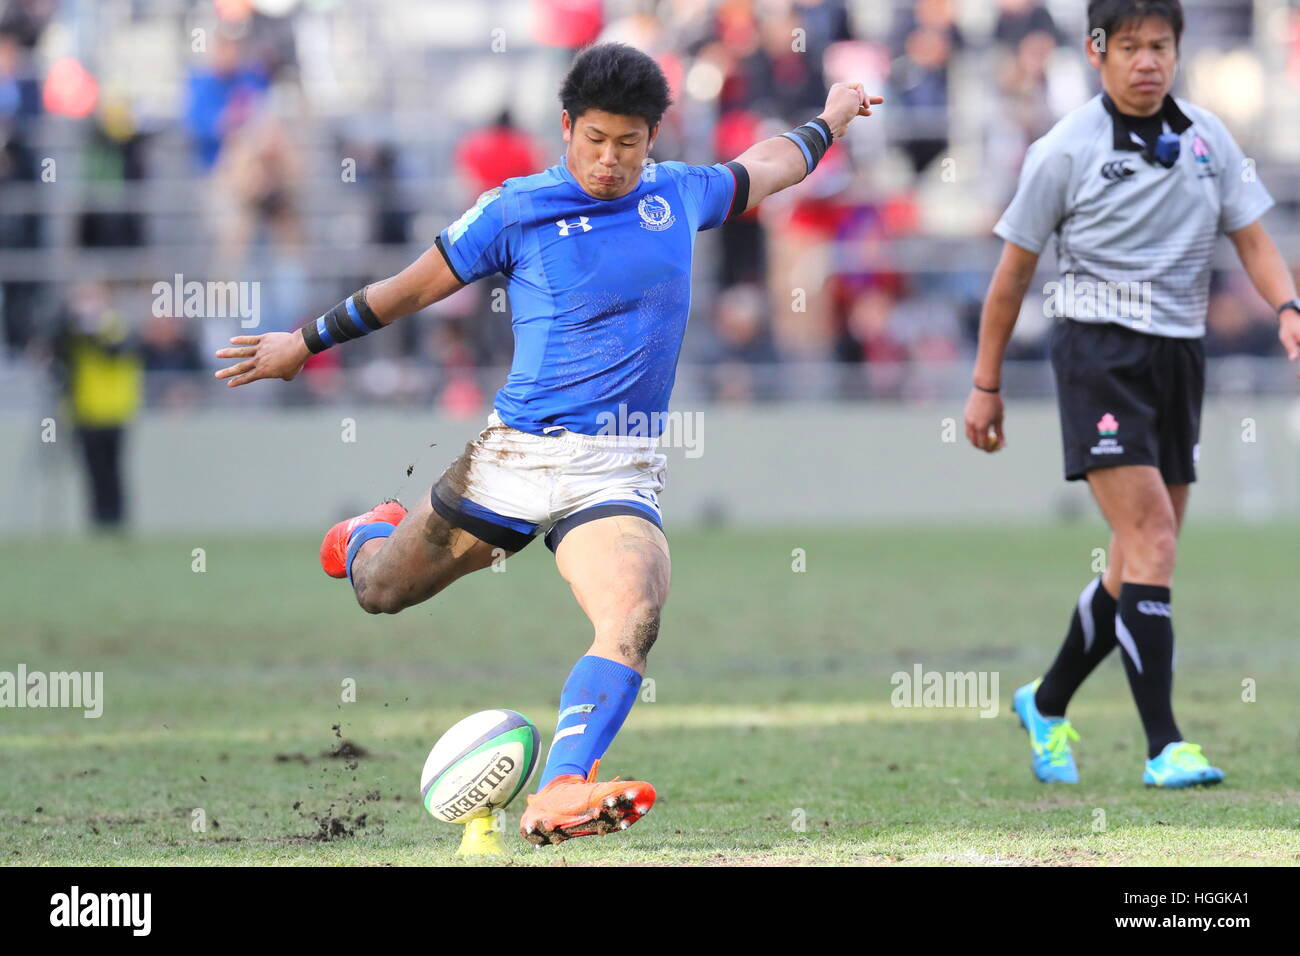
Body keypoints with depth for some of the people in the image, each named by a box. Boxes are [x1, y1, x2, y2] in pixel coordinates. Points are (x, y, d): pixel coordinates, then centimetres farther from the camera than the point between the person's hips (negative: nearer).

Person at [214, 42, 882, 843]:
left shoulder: (681, 196, 7)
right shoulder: (515, 211, -3)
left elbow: (766, 167, 28)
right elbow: (412, 289, 7)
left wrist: (830, 120, 43)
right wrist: (304, 343, 12)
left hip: (618, 472, 1)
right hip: (514, 454, -1)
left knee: (634, 618, -29)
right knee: (379, 589, 15)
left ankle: (559, 797, -39)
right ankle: (370, 534, 55)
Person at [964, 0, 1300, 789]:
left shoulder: (1208, 139, 6)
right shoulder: (1065, 152, -5)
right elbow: (1015, 271, 3)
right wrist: (986, 385, 6)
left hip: (1181, 353, 5)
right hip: (1100, 349, -5)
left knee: (1139, 561, 9)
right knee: (1152, 540, -17)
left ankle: (1047, 706, 30)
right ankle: (1164, 746, -18)